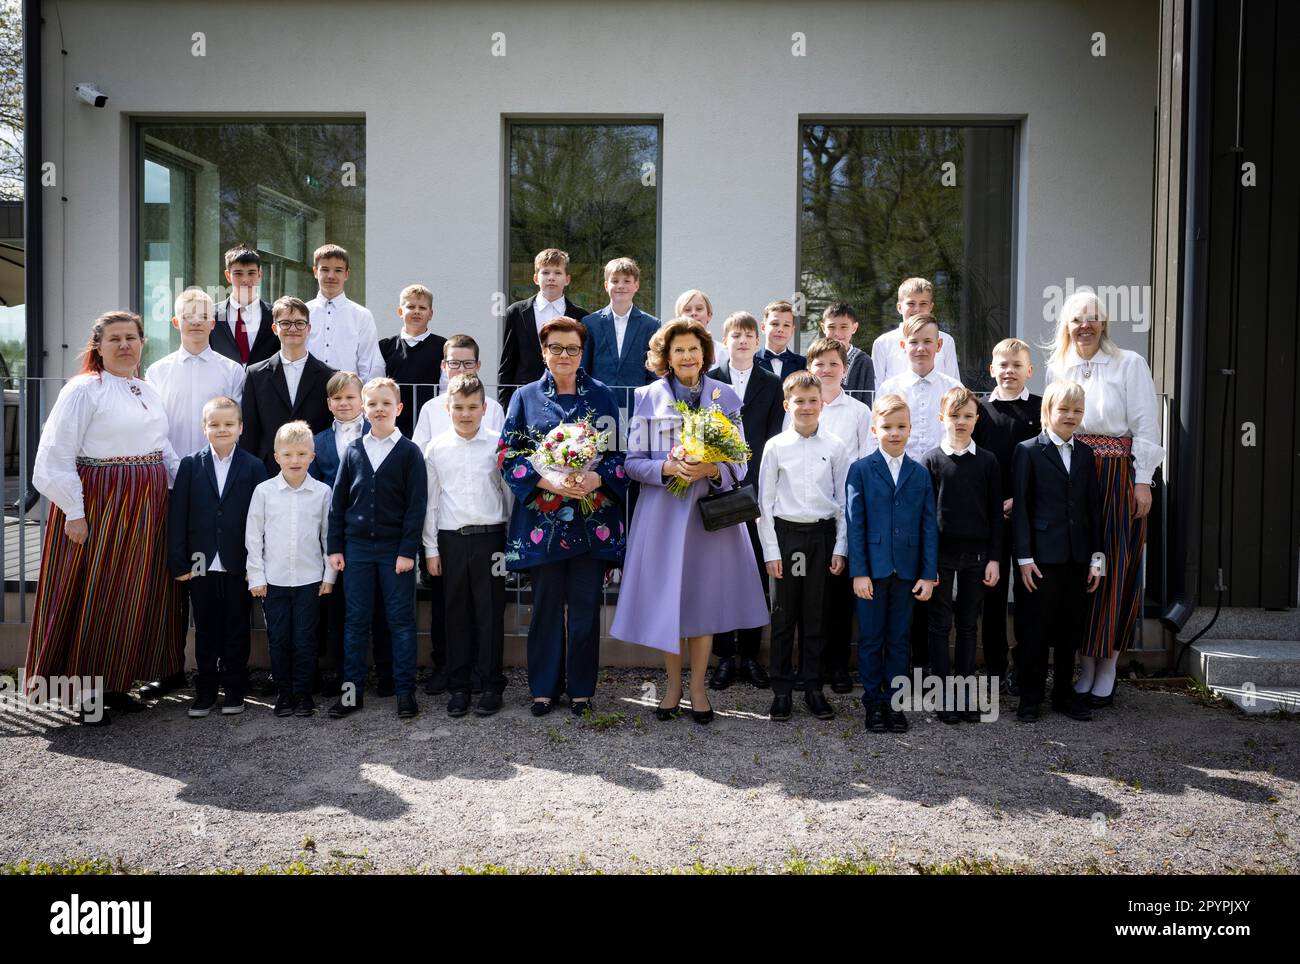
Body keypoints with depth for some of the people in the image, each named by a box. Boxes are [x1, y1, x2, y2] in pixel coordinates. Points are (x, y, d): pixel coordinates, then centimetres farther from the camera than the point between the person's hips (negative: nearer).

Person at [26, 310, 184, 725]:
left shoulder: (148, 391, 13)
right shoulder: (84, 389, -9)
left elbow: (164, 449, 19)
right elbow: (57, 455, -13)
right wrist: (74, 512, -17)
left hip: (145, 506, 7)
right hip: (98, 504, -7)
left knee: (134, 595, 11)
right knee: (94, 596, 0)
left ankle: (115, 682, 23)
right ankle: (86, 688, 13)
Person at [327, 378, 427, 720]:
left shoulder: (409, 452, -2)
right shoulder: (353, 452, 7)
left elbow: (416, 504, -6)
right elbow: (338, 502, 9)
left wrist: (408, 550, -11)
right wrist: (335, 546, 4)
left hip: (395, 548, -3)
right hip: (357, 547, 3)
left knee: (401, 620, 4)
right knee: (356, 620, 8)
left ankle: (405, 691, 12)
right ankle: (352, 690, 17)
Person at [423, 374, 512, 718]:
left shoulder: (497, 445, 0)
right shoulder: (437, 448, 3)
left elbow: (510, 492, 5)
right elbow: (430, 501, 6)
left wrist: (514, 541, 4)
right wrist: (431, 549, 5)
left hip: (489, 537, -1)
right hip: (451, 539, 1)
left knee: (490, 612, 3)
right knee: (457, 614, 8)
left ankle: (492, 686, 14)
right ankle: (459, 686, 18)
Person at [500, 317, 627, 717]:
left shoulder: (602, 396, 8)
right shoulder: (526, 397, 6)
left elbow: (618, 452, 6)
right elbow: (508, 455, 0)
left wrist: (597, 478, -15)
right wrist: (549, 483, -15)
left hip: (592, 520, 0)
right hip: (543, 520, 0)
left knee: (585, 605, 4)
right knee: (547, 605, 5)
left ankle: (581, 688, 17)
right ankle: (544, 687, 19)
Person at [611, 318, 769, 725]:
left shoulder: (725, 397, 4)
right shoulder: (648, 397, 2)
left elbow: (740, 462, 3)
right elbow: (634, 461, 0)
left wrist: (713, 470, -17)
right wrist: (668, 468, -18)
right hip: (663, 511, 0)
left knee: (704, 597, 5)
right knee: (666, 598, 4)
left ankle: (698, 687, 19)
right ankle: (673, 684, 21)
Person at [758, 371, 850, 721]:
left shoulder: (835, 447, 2)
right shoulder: (776, 446, 0)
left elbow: (844, 501, 5)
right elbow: (765, 502, 1)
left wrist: (840, 547, 0)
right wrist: (771, 550, -3)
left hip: (822, 535, 1)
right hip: (786, 534, -1)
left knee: (815, 616, 8)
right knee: (783, 616, 5)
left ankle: (813, 688, 19)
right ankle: (781, 690, 14)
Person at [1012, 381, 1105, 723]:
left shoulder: (1085, 453, 12)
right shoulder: (1028, 451, -2)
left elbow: (1093, 506, 12)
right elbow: (1020, 506, -5)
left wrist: (1097, 556, 7)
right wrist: (1024, 556, -10)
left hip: (1078, 556, 4)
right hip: (1044, 554, -4)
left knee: (1070, 630, 10)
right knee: (1038, 628, 1)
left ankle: (1064, 693, 22)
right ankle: (1030, 699, 11)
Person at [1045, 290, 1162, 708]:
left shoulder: (1129, 364, 0)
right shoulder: (1056, 368, 11)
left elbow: (1146, 424, -3)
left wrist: (1142, 481, -9)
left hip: (1117, 477, -3)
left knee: (1114, 568, -1)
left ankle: (1106, 673, 8)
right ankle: (1085, 668, 14)